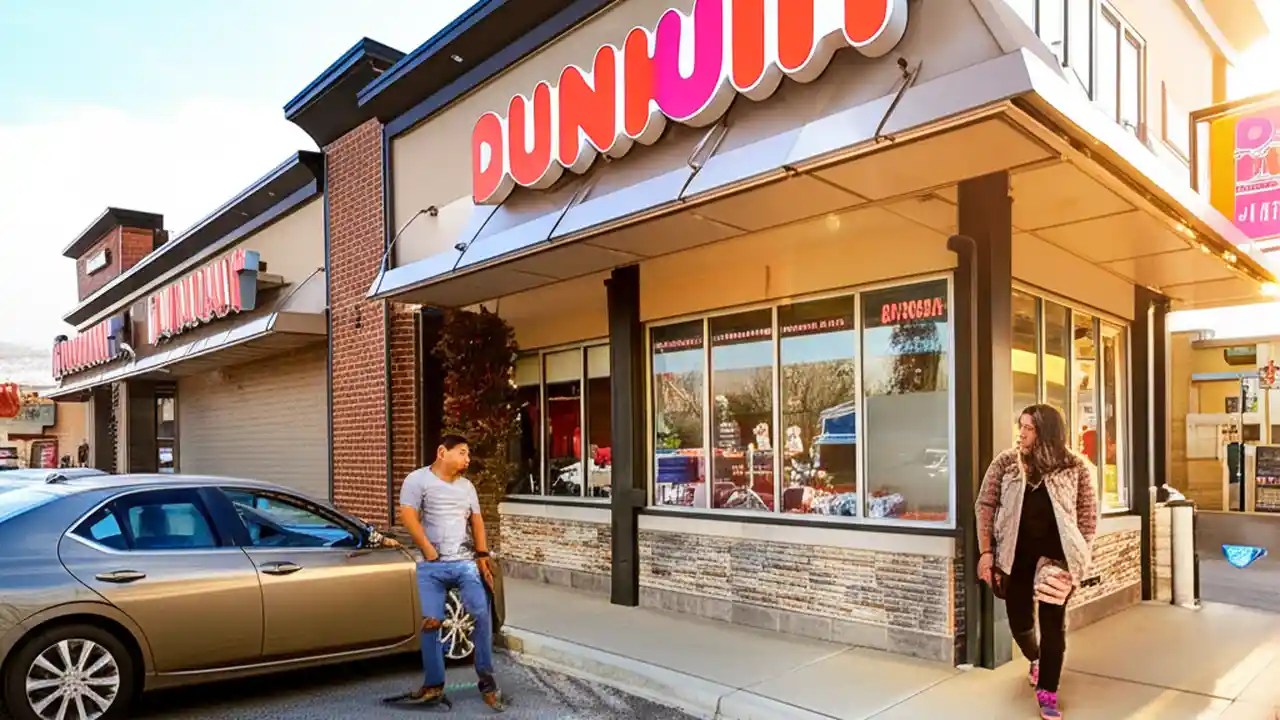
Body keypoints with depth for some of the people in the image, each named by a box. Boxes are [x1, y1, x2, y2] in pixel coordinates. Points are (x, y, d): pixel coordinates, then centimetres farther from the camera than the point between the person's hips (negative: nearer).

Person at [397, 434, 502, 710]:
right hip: (431, 566, -3)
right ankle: (434, 685, 12)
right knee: (430, 622, -4)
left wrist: (482, 556, 8)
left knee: (482, 615, -8)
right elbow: (407, 516, -11)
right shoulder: (418, 479, -1)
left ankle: (487, 681, 5)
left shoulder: (467, 486, 16)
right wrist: (429, 550, -13)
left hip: (465, 562, 4)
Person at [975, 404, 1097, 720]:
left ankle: (1047, 692, 14)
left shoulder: (1076, 467, -7)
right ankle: (1036, 660, 45)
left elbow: (1088, 515, -1)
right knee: (1019, 621, 12)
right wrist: (985, 551, -7)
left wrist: (1082, 557, -5)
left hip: (1056, 555, -1)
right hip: (1014, 555, 2)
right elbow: (985, 506, -3)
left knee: (1053, 621, -1)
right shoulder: (1005, 463, -5)